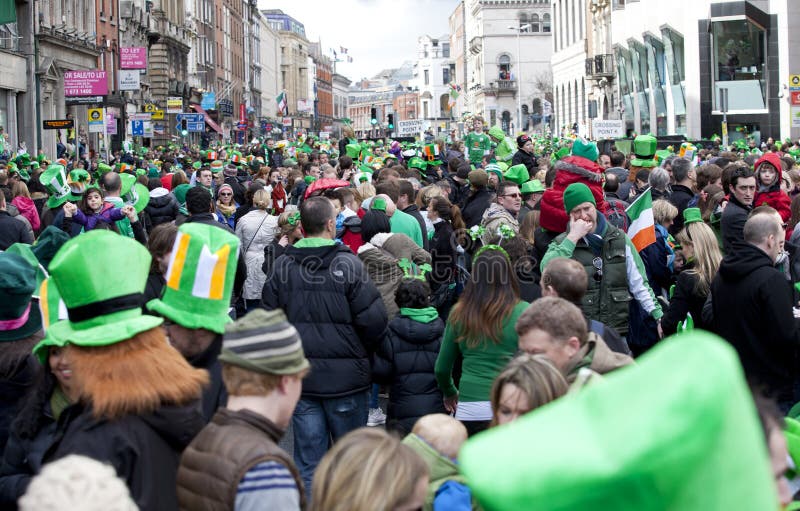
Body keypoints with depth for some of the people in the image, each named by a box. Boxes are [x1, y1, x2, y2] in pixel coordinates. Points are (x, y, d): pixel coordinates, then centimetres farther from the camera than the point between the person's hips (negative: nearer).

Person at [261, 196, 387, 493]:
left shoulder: (282, 265, -2)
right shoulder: (348, 264, -12)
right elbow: (373, 320, -13)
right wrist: (362, 352, 7)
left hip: (300, 376, 3)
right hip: (345, 377, -3)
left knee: (308, 460, 9)